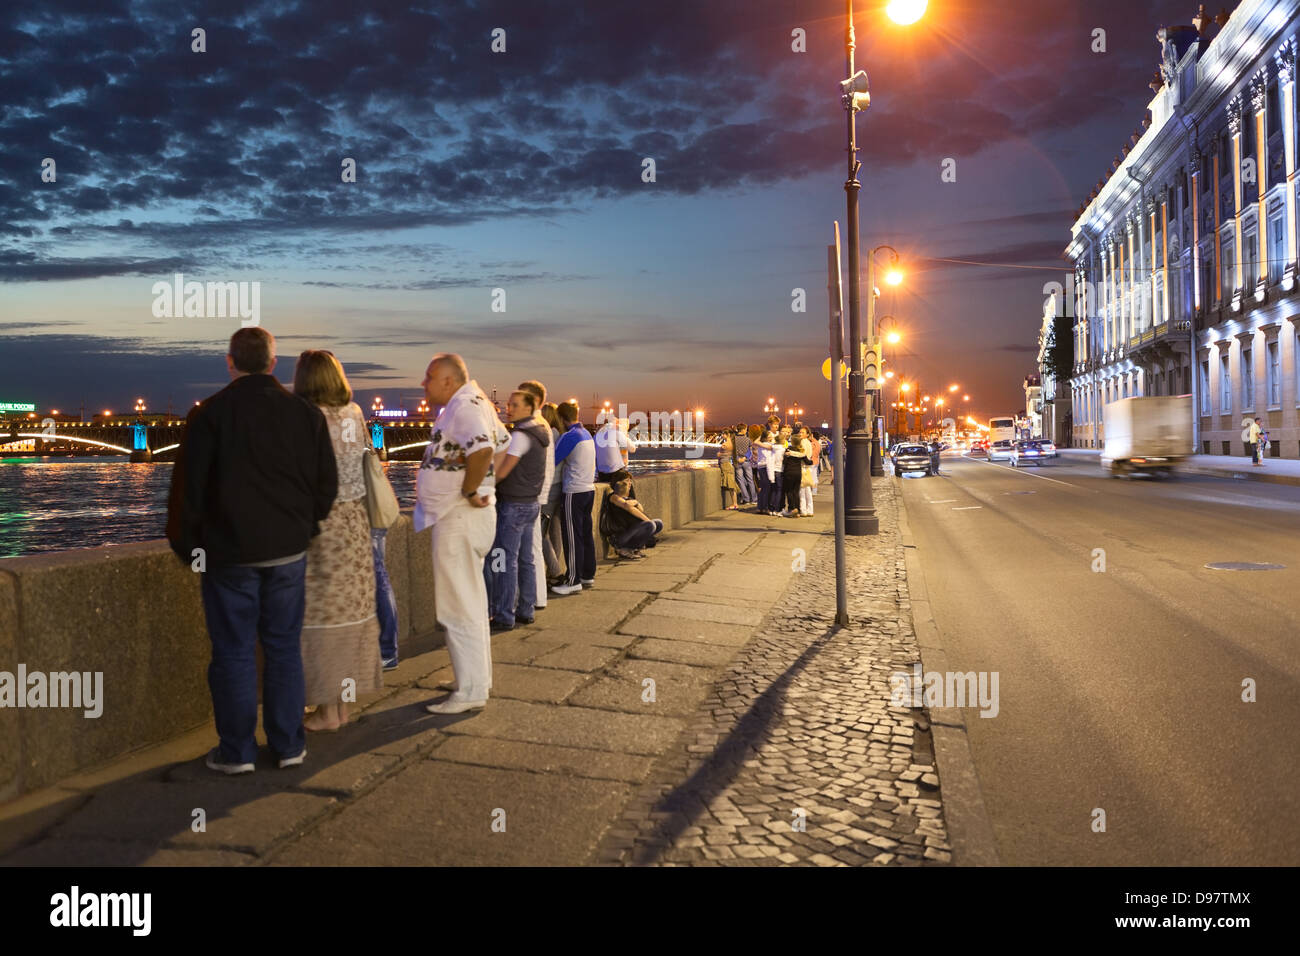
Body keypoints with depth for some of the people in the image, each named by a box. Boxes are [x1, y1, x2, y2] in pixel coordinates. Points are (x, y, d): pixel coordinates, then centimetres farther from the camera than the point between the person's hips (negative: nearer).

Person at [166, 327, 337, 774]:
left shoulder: (208, 414, -7)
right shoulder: (307, 413, 1)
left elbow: (189, 487, -4)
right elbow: (327, 483, 5)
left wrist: (188, 548, 7)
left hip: (229, 552, -2)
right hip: (289, 550, 3)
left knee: (233, 651, 6)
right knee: (284, 648, 10)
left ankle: (237, 750, 13)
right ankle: (289, 745, 16)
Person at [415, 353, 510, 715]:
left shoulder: (465, 404, -16)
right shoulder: (464, 404, 15)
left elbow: (483, 448, -35)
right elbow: (502, 441, 27)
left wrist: (469, 491, -23)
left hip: (460, 518, -11)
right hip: (457, 517, 11)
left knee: (459, 607, -5)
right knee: (470, 603, 18)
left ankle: (471, 692, 2)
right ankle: (478, 680, 28)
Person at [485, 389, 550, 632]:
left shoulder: (520, 436, -17)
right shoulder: (541, 433, 12)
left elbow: (502, 472, -18)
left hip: (513, 504, -9)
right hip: (532, 502, 9)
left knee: (506, 561, -5)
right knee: (526, 559, 12)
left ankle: (504, 616, -3)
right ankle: (526, 610, 17)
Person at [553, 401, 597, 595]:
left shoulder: (569, 436, -14)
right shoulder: (587, 434, 13)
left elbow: (552, 461, -14)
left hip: (574, 492, -9)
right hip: (589, 489, 9)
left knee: (572, 537, -5)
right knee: (586, 533, 14)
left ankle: (574, 581, -3)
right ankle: (588, 575, 20)